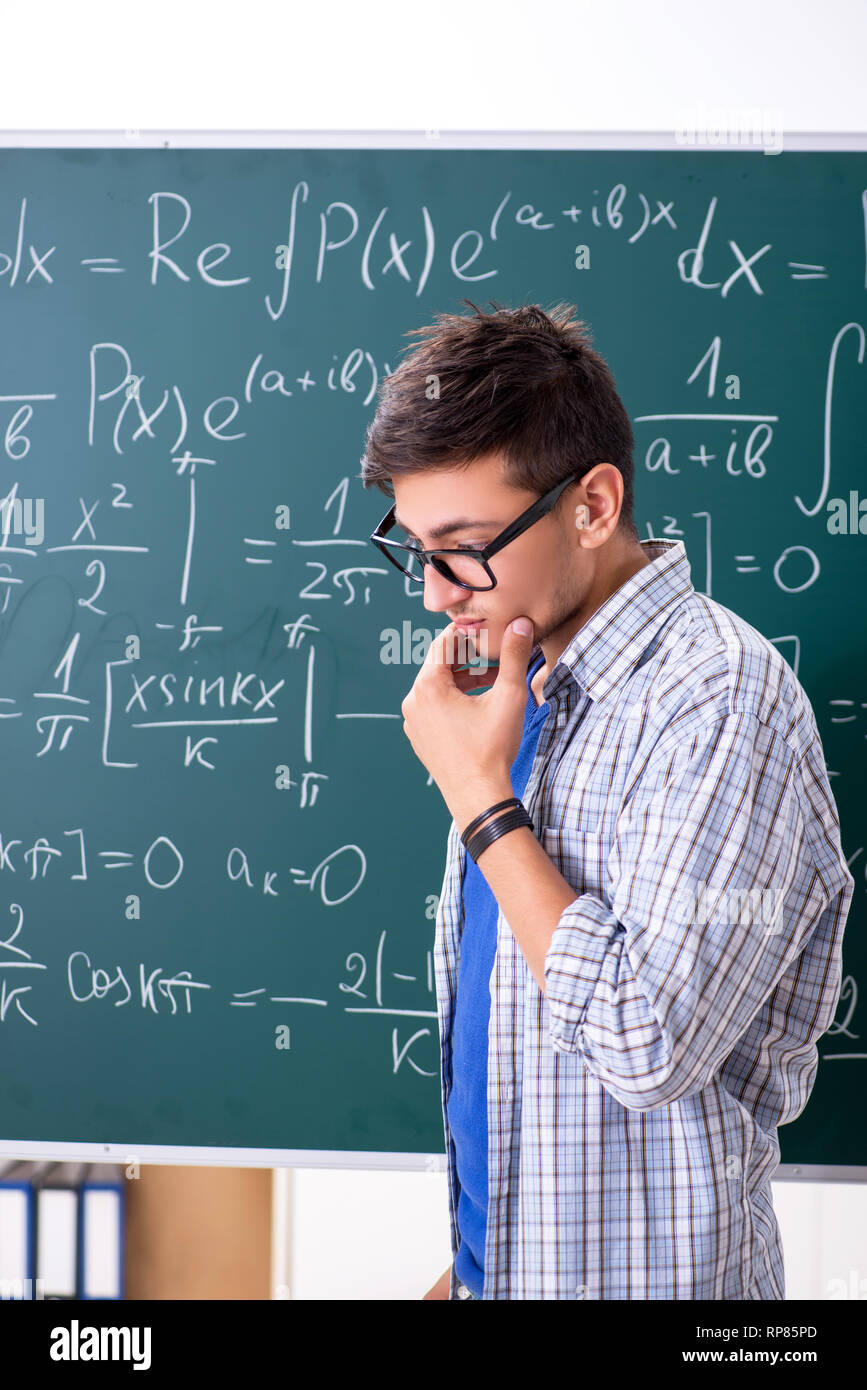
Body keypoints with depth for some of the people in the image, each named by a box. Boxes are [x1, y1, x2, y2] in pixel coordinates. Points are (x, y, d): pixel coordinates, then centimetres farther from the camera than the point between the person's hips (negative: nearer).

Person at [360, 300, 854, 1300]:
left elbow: (648, 1044, -28)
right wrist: (471, 1265, 13)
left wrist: (479, 796, -21)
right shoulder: (523, 686, 4)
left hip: (646, 1275, -7)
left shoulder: (716, 696, -21)